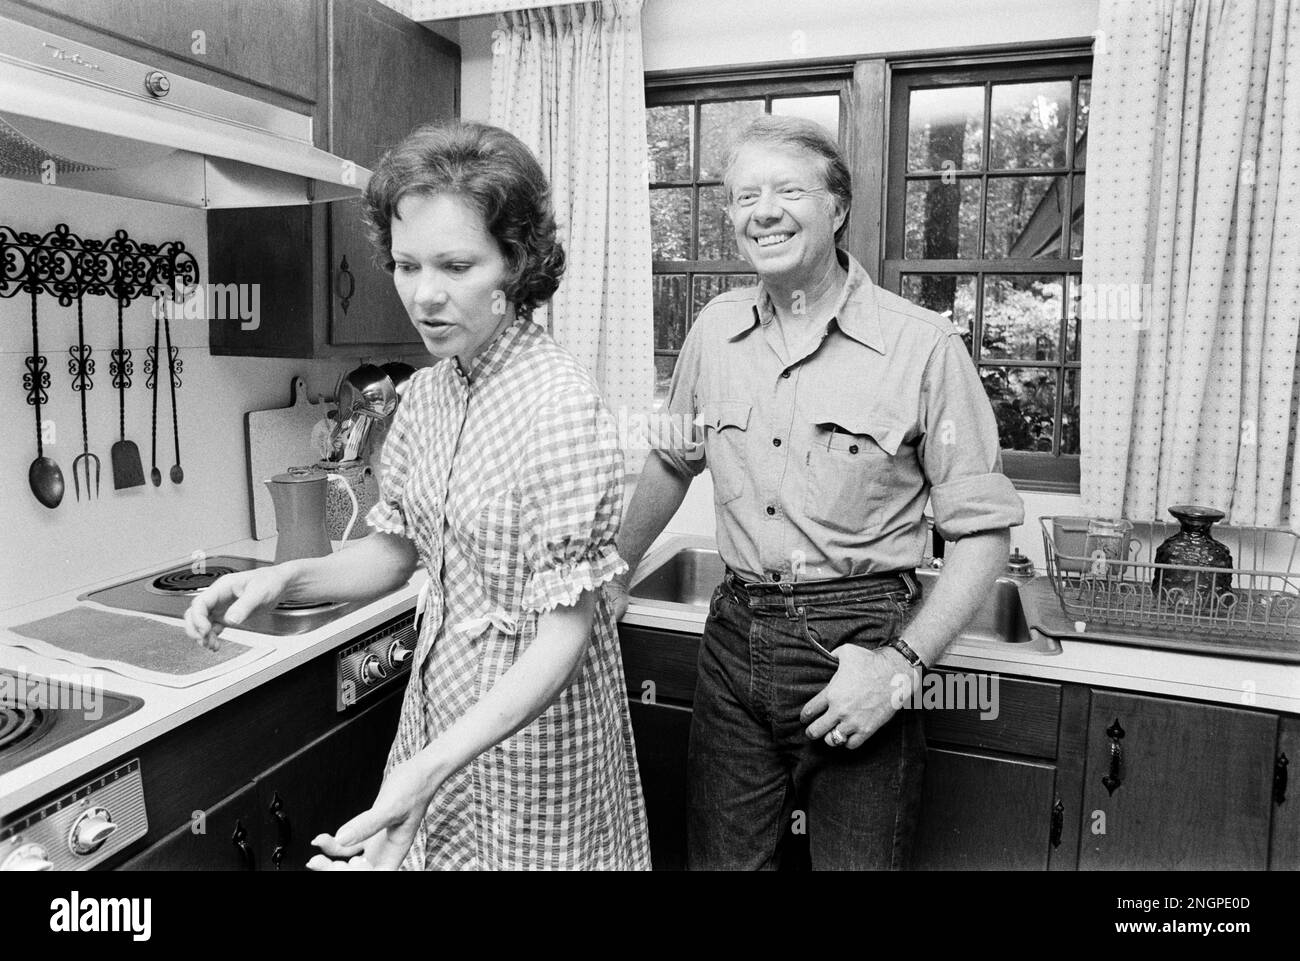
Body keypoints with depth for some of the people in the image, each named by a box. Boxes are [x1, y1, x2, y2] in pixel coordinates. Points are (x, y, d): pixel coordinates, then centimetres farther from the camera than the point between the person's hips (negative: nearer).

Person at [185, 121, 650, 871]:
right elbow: (396, 548, 9)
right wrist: (287, 579, -8)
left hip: (529, 718, -6)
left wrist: (430, 768, -32)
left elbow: (565, 633, -24)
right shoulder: (426, 393, -1)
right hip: (440, 705, 6)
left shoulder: (562, 403, -23)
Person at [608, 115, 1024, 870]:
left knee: (860, 858, 12)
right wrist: (617, 573, 19)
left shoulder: (923, 345, -11)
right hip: (735, 636, 4)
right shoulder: (715, 331, 4)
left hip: (858, 643, -4)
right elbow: (673, 464, 19)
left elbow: (983, 531, -8)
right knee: (722, 856, 17)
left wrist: (903, 662, -17)